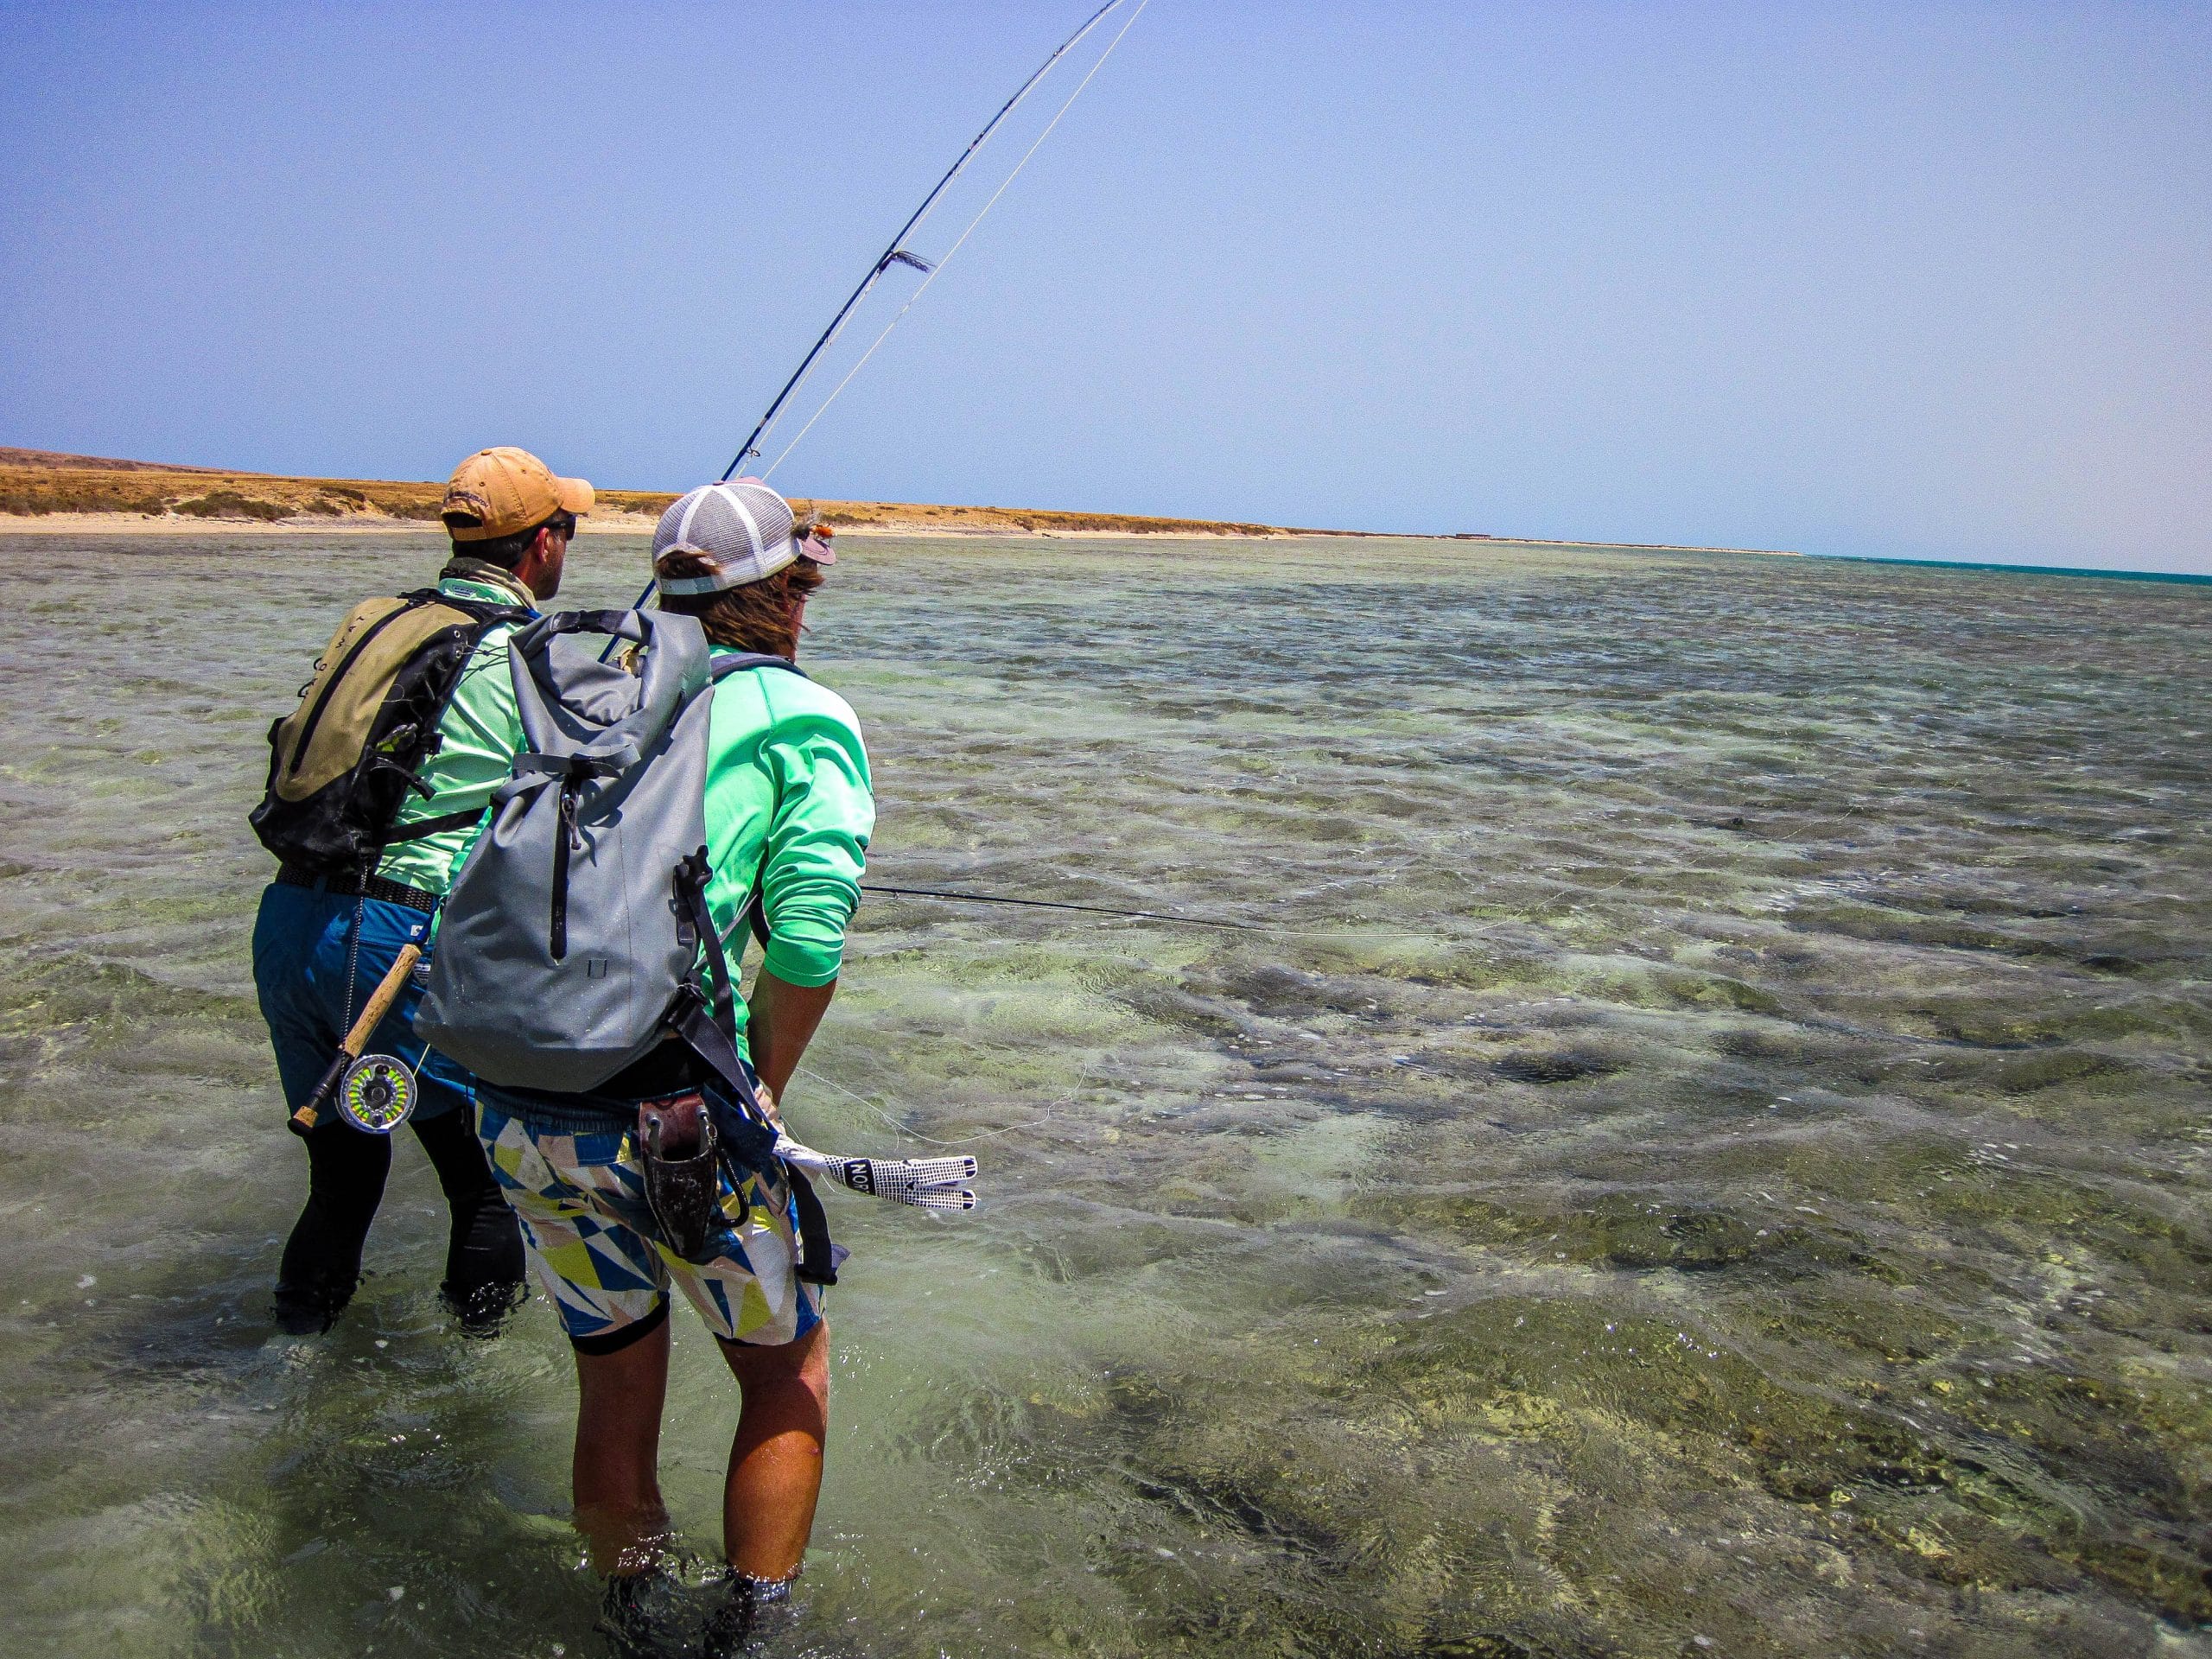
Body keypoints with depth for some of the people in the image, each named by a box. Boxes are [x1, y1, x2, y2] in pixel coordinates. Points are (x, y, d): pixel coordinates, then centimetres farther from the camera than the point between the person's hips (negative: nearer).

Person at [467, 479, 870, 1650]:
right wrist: (761, 1096, -4)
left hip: (512, 1108, 6)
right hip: (672, 1112, -5)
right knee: (788, 1373, 18)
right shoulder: (805, 721, -1)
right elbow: (809, 934, -16)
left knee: (614, 1379, 24)